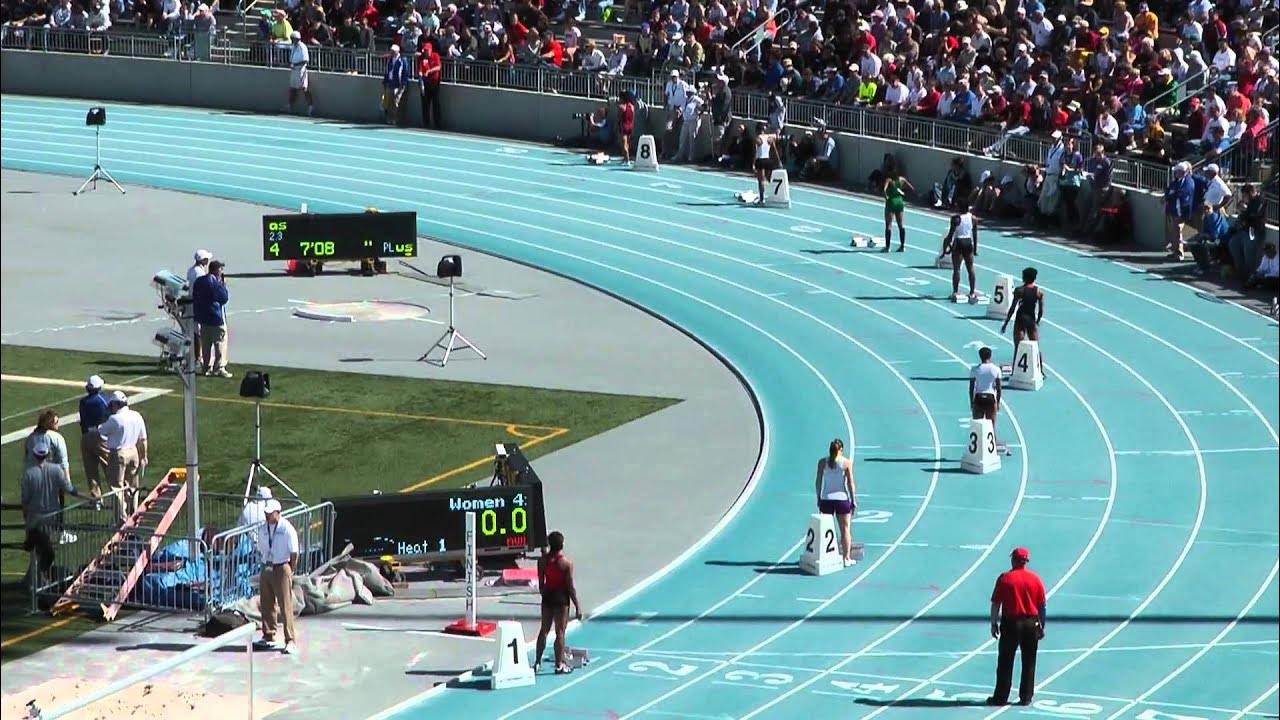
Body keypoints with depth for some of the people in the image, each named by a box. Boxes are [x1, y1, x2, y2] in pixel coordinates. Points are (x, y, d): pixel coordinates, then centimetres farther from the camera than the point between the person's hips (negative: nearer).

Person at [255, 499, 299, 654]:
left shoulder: (287, 529, -10)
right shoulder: (262, 529, 7)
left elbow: (294, 553, -7)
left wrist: (290, 572, -6)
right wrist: (266, 565, 9)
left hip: (282, 569, -6)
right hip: (266, 569, 6)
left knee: (285, 605, -8)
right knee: (266, 605, 11)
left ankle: (290, 641, -6)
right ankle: (269, 637, 23)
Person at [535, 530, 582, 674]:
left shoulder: (543, 560, -4)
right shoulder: (567, 563, -15)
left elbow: (541, 583, 4)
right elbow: (570, 587, -13)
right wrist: (577, 606, -5)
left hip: (547, 596, 4)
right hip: (561, 597, -4)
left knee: (544, 629, 15)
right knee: (560, 632, 3)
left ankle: (537, 662, 19)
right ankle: (559, 665, 8)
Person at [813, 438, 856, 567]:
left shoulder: (822, 462, 1)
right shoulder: (846, 462, -4)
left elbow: (818, 482, 2)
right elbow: (850, 483, -4)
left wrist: (818, 498, 10)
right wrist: (853, 500, 3)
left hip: (826, 499, 2)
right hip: (842, 498, -2)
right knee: (845, 529, 7)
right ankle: (846, 558, 7)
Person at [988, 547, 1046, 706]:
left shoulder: (1004, 579, -6)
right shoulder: (1035, 579, 0)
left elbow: (996, 603, -5)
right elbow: (1042, 605, 2)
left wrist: (994, 623, 3)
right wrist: (1041, 626, 10)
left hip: (1010, 623, -2)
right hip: (1031, 623, 2)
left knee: (1005, 663, 4)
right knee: (1028, 663, 9)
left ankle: (1001, 697, 5)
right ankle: (1026, 697, 10)